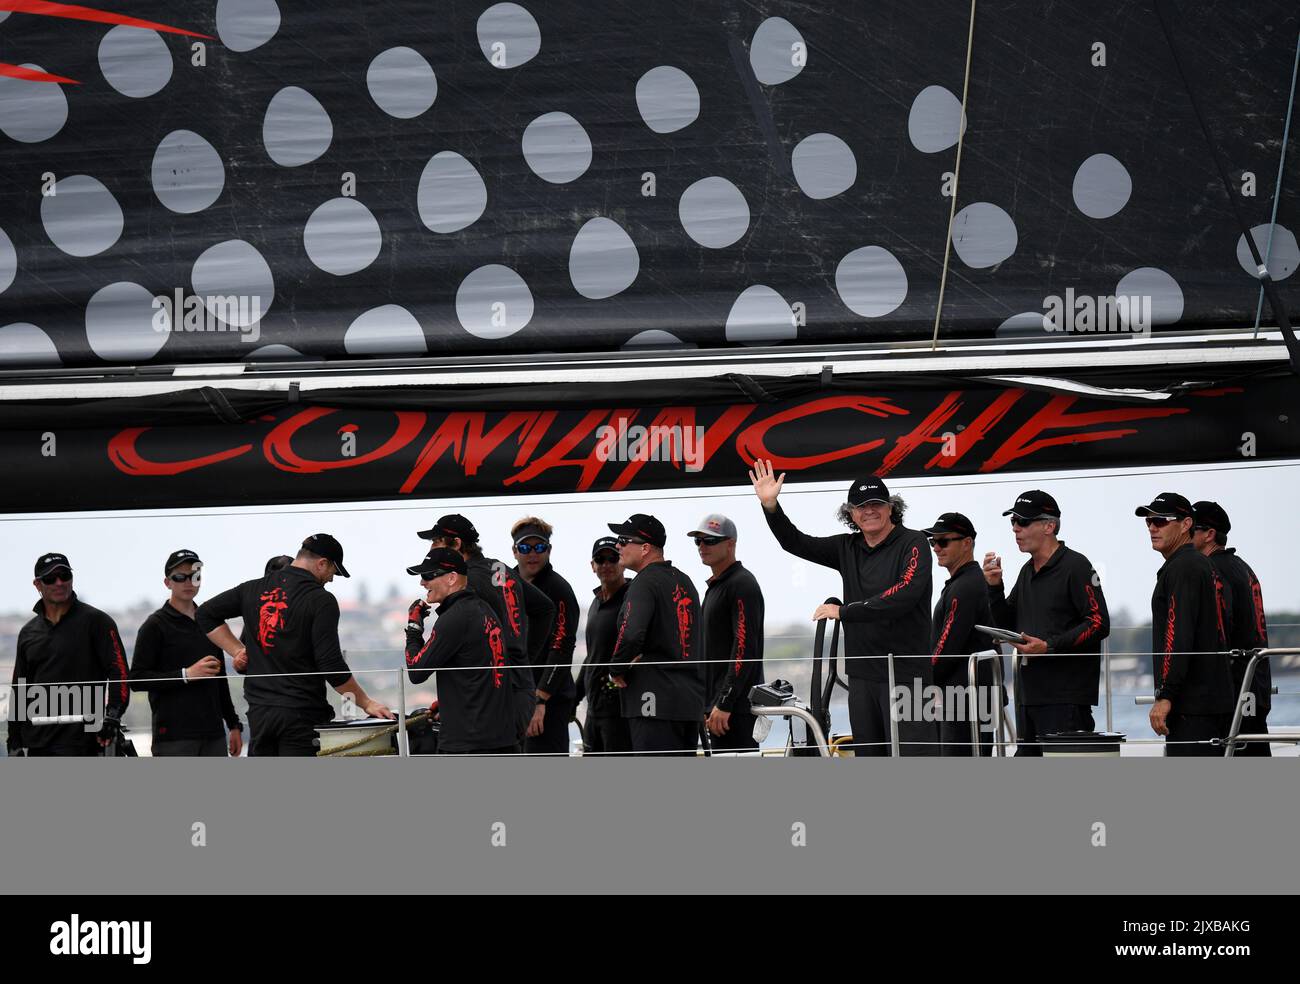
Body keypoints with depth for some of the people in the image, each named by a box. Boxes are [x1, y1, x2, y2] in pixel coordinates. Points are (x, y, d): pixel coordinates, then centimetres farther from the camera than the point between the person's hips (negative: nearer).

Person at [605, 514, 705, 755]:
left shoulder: (645, 582, -11)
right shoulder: (685, 582, 18)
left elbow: (630, 634, -26)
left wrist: (616, 669, -9)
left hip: (655, 702, -9)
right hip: (692, 702, 9)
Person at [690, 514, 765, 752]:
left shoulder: (742, 584, -11)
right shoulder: (715, 586, 22)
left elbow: (745, 649, -19)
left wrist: (724, 704, -23)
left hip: (736, 705, -10)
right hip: (718, 702, 10)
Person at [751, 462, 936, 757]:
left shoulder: (912, 543, -6)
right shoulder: (848, 548, 13)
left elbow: (905, 594, -21)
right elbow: (795, 543, 15)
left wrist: (845, 611, -17)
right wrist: (770, 505, -1)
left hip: (906, 673, -7)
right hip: (862, 674, 7)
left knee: (914, 754, -13)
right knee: (869, 755, 10)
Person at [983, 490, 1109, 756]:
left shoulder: (1076, 566, -8)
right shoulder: (1027, 572, 18)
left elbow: (1099, 624, -15)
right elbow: (1007, 625, 20)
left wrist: (1049, 646, -20)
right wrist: (994, 587, 5)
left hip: (1067, 696, -9)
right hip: (1029, 693, 9)